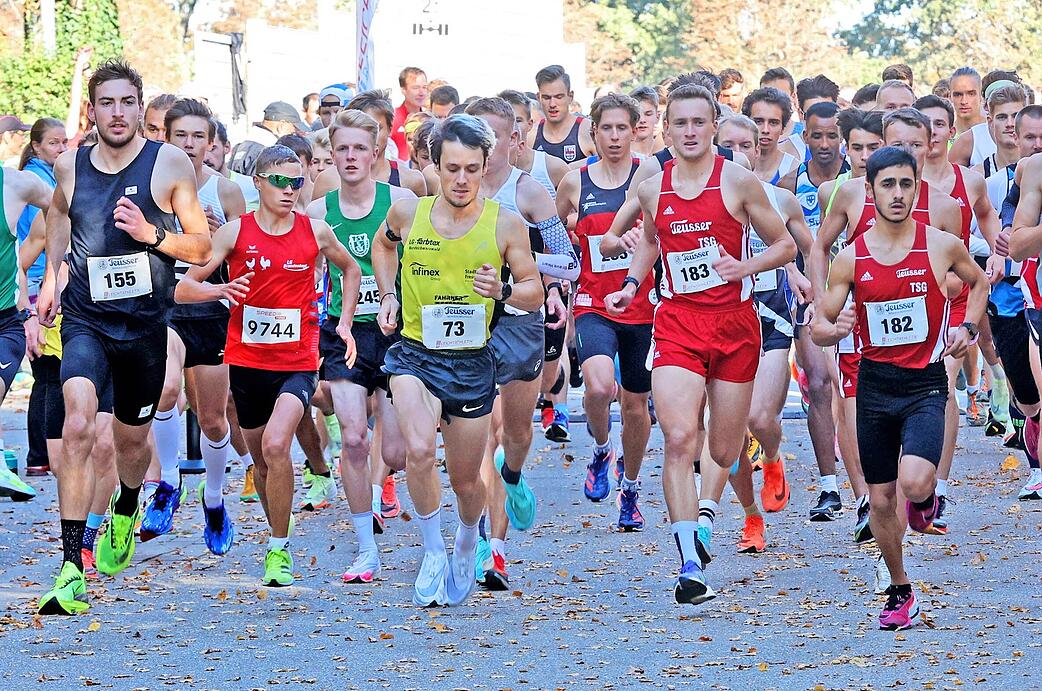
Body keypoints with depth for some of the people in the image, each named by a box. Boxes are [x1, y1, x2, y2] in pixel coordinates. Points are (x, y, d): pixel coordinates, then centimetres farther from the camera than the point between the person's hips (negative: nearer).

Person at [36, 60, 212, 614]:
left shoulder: (170, 165, -5)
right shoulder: (70, 166, 1)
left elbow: (202, 246, -1)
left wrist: (151, 233, -19)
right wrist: (50, 277, 19)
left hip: (145, 323, 0)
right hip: (85, 318, 0)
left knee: (131, 439, 17)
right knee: (78, 426, -23)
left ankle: (126, 511, 56)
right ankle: (71, 572, -28)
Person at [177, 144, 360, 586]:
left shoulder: (316, 232, 1)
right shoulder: (234, 233, -3)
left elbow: (350, 269, 22)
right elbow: (183, 289, -3)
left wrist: (345, 322, 11)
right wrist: (221, 290, -23)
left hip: (298, 362, -2)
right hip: (246, 362, 2)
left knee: (276, 445, -24)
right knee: (261, 459, 14)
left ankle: (279, 551, -14)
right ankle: (278, 530, 40)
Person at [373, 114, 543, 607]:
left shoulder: (505, 225, -9)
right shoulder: (408, 214, -5)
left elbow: (535, 293, 0)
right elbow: (383, 245, 20)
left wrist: (503, 291, -21)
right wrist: (387, 296, 8)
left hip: (473, 362, 1)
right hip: (414, 353, 0)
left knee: (465, 480, 12)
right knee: (419, 451, -27)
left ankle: (466, 546, 45)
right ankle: (433, 553, -7)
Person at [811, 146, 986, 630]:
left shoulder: (941, 246, -4)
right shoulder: (851, 259, -2)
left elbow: (979, 282, 18)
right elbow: (819, 327, 4)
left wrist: (967, 326, 2)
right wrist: (834, 329, -19)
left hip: (925, 384, -2)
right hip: (875, 384, 2)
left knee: (914, 482, -24)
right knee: (881, 500, 6)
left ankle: (924, 497, 14)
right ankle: (900, 592, 26)